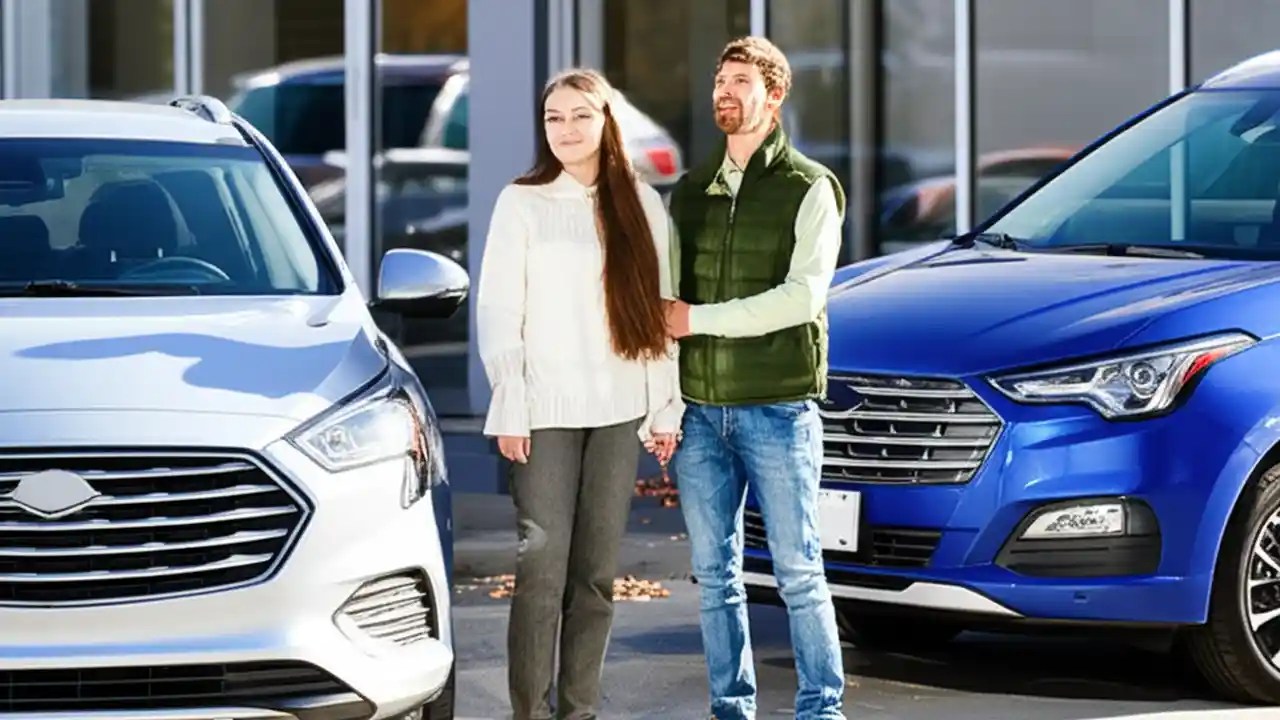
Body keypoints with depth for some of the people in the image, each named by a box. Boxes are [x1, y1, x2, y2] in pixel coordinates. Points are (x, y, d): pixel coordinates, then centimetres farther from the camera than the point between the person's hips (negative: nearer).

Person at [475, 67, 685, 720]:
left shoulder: (641, 205, 8)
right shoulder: (521, 203, 0)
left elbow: (659, 310, 9)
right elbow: (497, 312, -2)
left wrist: (667, 406, 5)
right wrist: (509, 408, -8)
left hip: (620, 411, 3)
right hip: (546, 411, -3)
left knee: (596, 570, 6)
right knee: (543, 568, -6)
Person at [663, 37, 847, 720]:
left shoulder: (809, 189, -2)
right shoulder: (689, 191, 13)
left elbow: (803, 296, -13)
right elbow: (665, 299, 15)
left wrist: (700, 319, -13)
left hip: (778, 408, -4)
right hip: (699, 409, 5)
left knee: (798, 573, -3)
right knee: (715, 574, 7)